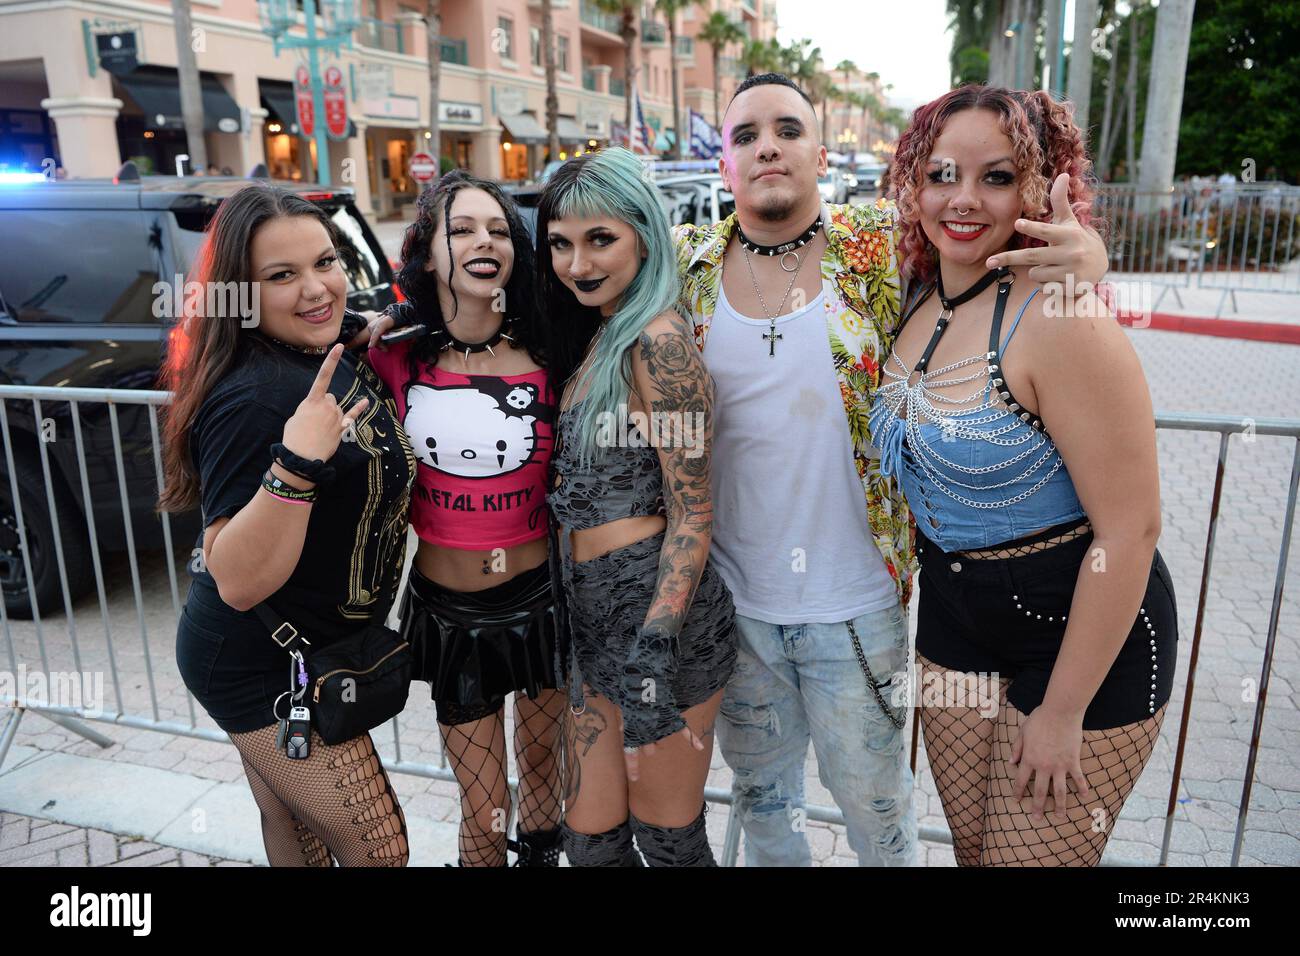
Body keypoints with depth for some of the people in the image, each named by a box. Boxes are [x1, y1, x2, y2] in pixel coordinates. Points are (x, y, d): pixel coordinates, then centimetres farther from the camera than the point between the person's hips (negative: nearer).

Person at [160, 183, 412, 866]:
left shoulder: (334, 360, -1)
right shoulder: (252, 398, -28)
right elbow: (239, 583, -30)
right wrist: (295, 464, -43)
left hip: (308, 652, 8)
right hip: (263, 673, -8)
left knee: (298, 836, 25)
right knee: (378, 846, 3)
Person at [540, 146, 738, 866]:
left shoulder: (657, 340, -14)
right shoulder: (594, 335, 13)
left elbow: (692, 513, -16)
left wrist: (654, 650, -20)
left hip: (659, 615, -8)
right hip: (596, 619, 8)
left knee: (666, 841, 9)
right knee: (591, 842, 15)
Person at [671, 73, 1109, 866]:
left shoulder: (882, 246, -7)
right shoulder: (688, 266, -2)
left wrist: (1086, 252, -23)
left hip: (857, 605, -2)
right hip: (735, 601, 2)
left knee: (874, 799, 20)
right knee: (761, 795, 25)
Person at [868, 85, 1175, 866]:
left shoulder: (1059, 318, -23)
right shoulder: (917, 304, -2)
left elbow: (1130, 528, -22)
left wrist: (1063, 711, -17)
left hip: (1082, 627, -6)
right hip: (955, 614, 6)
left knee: (1033, 854, 11)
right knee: (971, 846, 21)